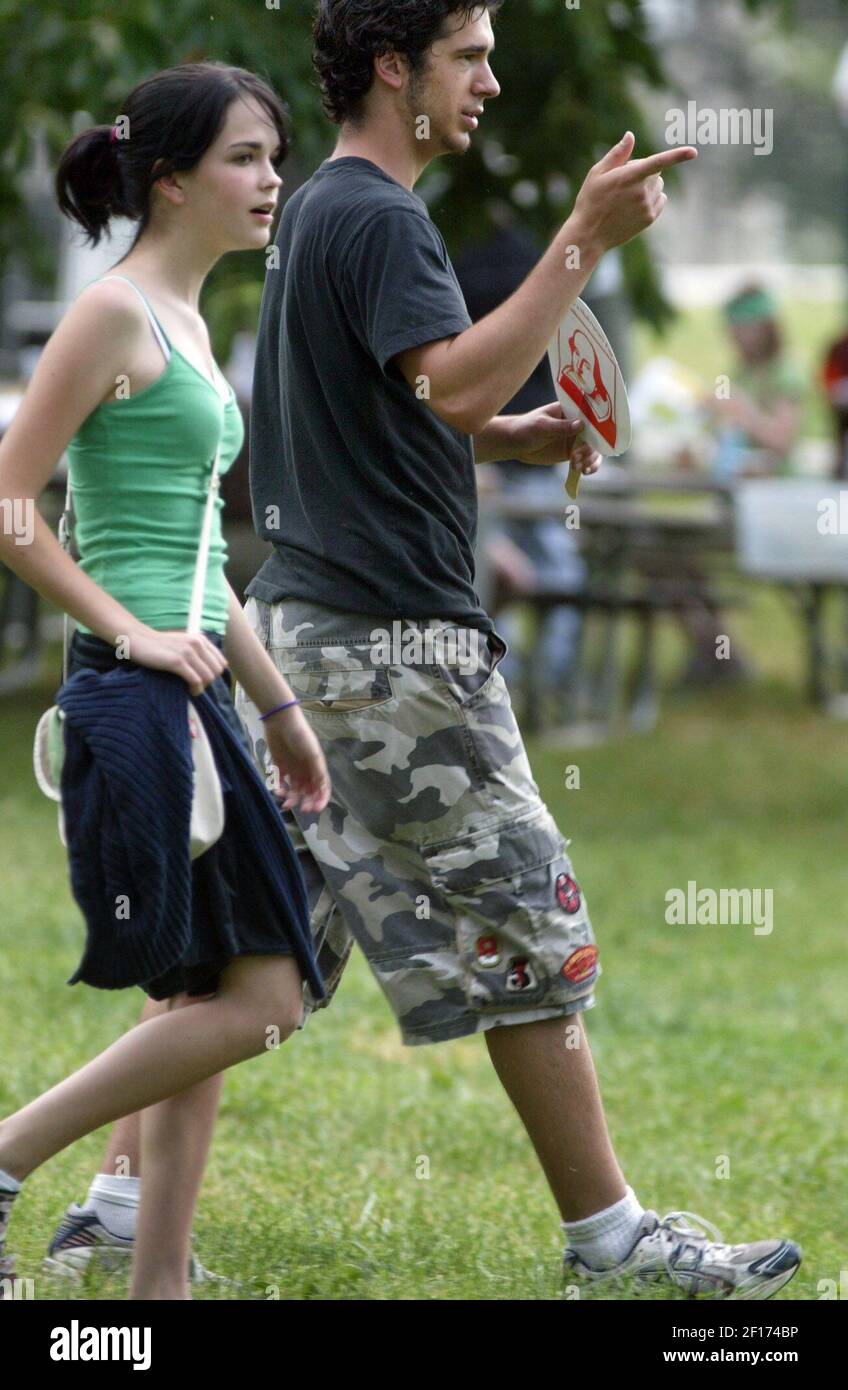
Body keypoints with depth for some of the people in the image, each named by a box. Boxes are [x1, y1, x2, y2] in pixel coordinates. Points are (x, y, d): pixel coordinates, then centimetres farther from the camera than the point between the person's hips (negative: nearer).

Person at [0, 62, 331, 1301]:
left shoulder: (186, 323, 18)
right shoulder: (113, 314, -10)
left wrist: (279, 707, 24)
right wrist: (131, 632, -15)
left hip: (190, 691, 10)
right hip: (137, 693, -10)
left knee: (202, 1006, 8)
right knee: (256, 996, -12)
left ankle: (158, 1283, 11)